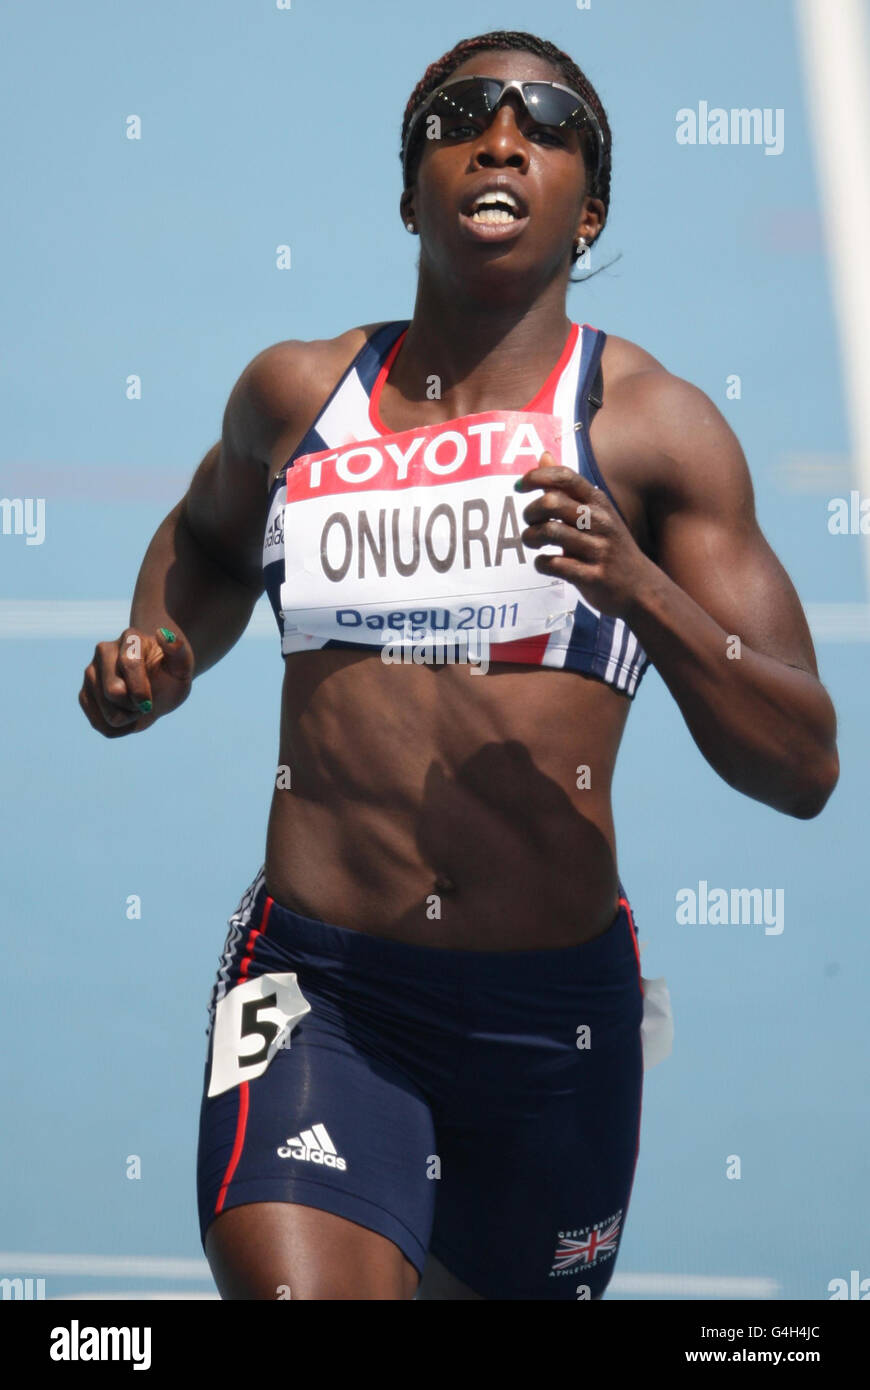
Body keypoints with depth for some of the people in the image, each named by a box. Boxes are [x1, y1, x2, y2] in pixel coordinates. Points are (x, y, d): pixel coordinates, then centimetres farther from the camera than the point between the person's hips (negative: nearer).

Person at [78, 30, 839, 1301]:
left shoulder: (651, 424, 1)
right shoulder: (297, 396, 8)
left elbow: (803, 768, -4)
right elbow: (209, 540, 33)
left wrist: (640, 589, -20)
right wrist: (161, 656, 11)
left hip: (551, 1005, 0)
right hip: (317, 982, 0)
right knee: (295, 1288, -24)